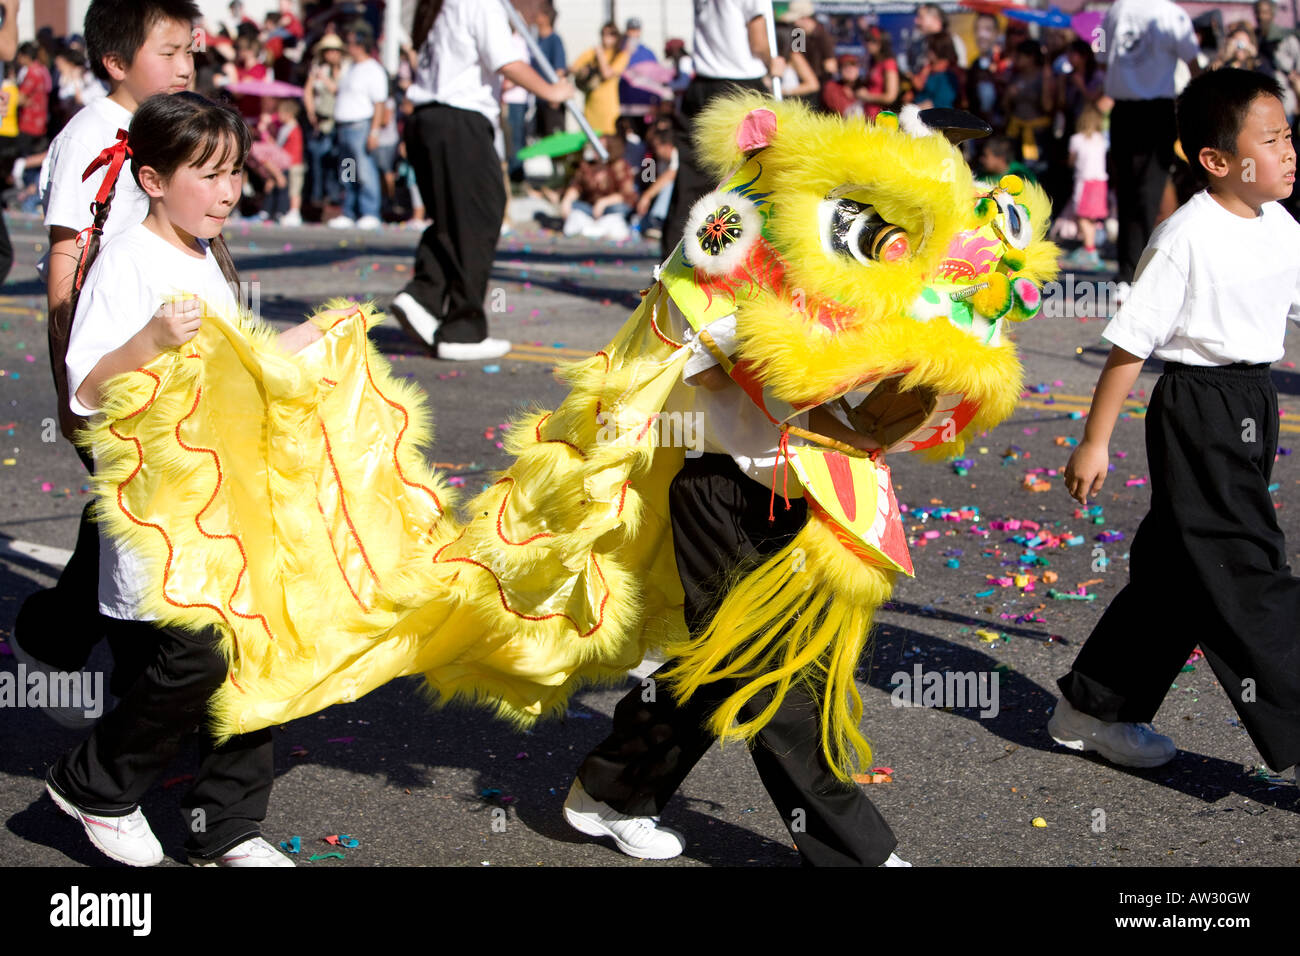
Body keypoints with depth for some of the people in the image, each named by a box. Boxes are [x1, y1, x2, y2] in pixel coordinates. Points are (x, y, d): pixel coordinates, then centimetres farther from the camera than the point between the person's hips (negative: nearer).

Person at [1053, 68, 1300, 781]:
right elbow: (1131, 342, -15)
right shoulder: (1187, 238, -18)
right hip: (1197, 408, -9)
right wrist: (1095, 441, -12)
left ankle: (1092, 709, 28)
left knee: (1180, 568, 15)